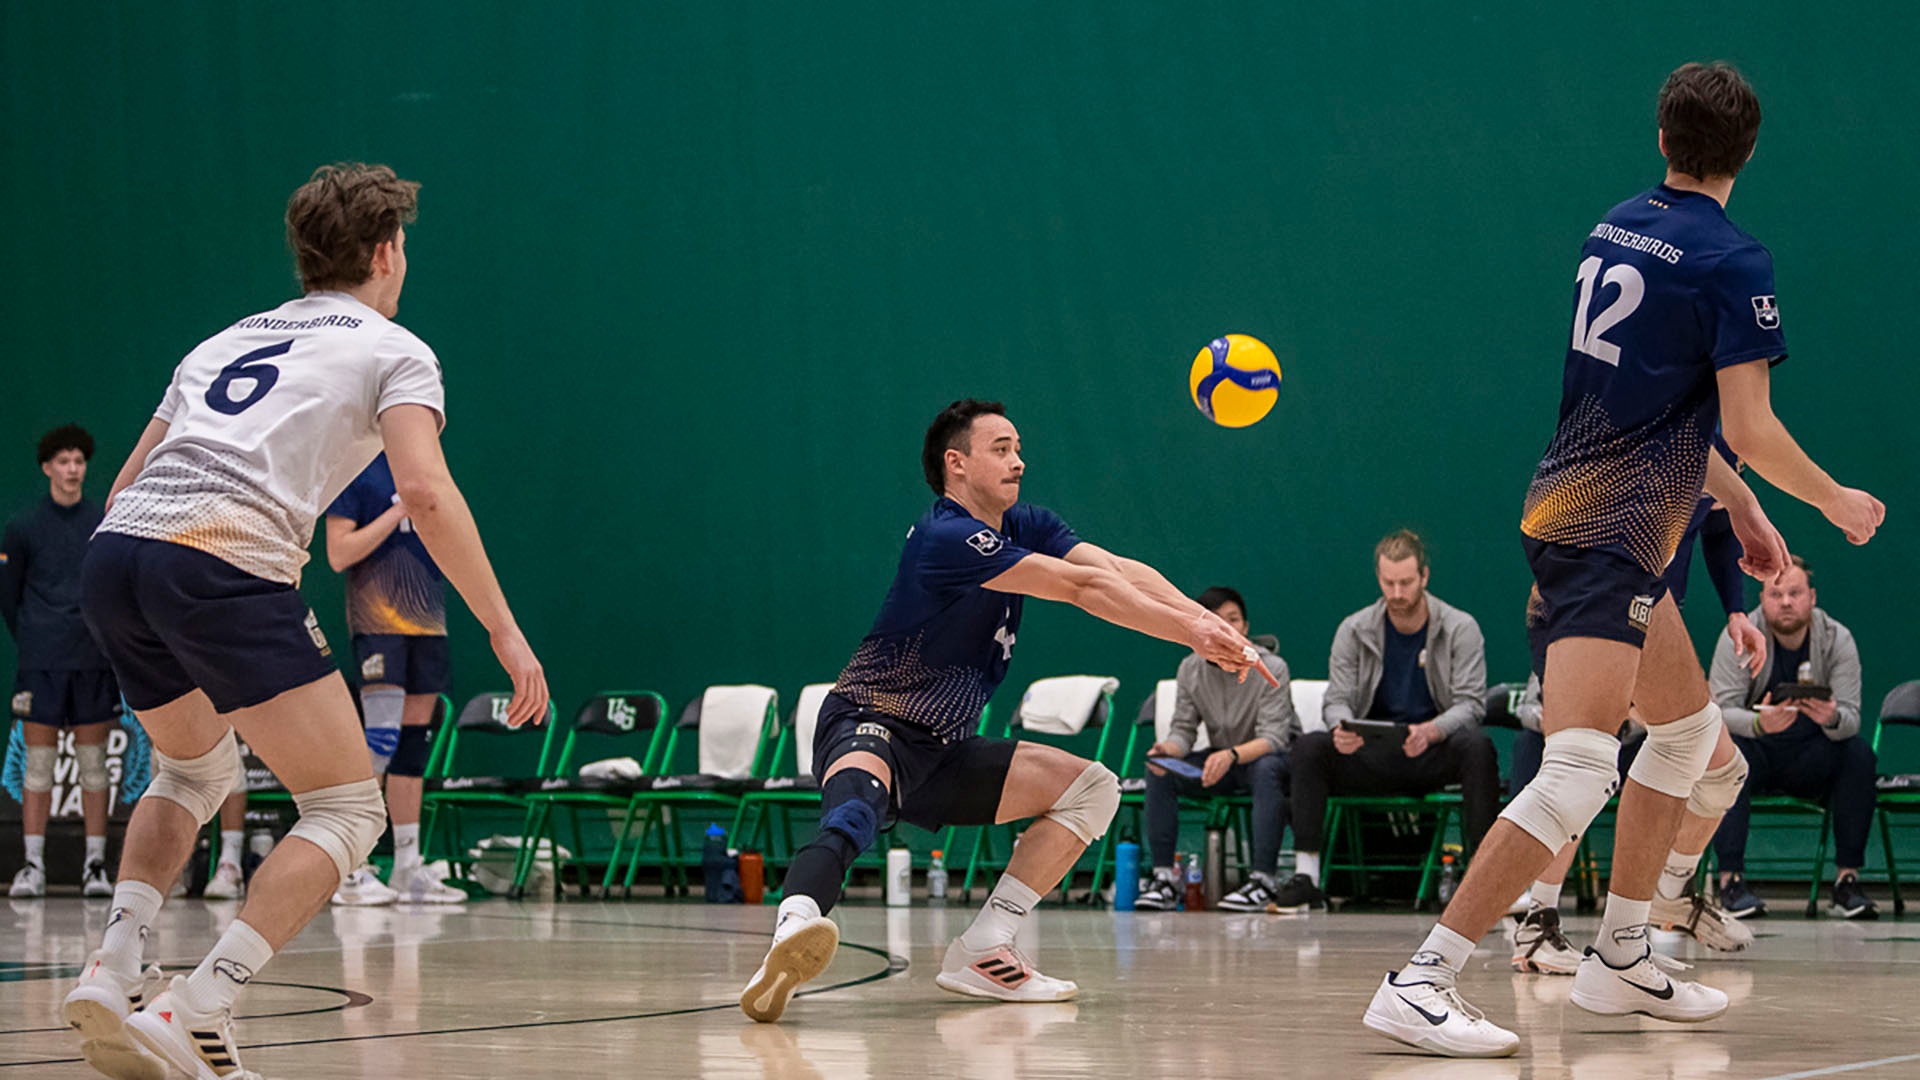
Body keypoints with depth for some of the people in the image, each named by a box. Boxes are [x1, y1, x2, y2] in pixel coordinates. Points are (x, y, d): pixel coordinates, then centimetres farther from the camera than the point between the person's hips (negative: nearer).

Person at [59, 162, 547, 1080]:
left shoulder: (225, 342, 31)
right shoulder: (393, 351, 13)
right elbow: (425, 491, -5)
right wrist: (504, 630, -3)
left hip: (111, 554, 7)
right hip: (224, 562, -7)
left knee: (194, 767, 32)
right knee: (347, 810, 2)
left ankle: (113, 969, 14)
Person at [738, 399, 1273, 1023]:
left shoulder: (1026, 528, 8)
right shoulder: (944, 537, -19)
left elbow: (1119, 571, -7)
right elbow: (1083, 587, -25)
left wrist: (1211, 626, -23)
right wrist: (1190, 632, -25)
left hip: (941, 754, 9)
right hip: (869, 730, -9)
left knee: (1093, 788, 6)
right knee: (854, 816, -41)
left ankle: (981, 953, -1)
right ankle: (793, 930, -70)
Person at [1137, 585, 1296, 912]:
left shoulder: (1270, 668, -18)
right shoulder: (1190, 670, -4)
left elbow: (1272, 738, -26)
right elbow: (1183, 729, -4)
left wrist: (1231, 755, -46)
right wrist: (1167, 749, -29)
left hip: (1273, 756, -5)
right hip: (1220, 760, 5)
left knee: (1266, 768, -40)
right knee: (1158, 769, -19)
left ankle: (1263, 879, -40)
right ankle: (1164, 875, -19)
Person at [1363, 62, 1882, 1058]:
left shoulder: (1618, 227, 13)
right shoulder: (1731, 262, -12)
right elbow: (1749, 428, -12)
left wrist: (1738, 505, 29)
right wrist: (1838, 504, 5)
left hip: (1575, 509, 10)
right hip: (1607, 535, -9)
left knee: (1692, 737, 23)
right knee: (1579, 773, -17)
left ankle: (1618, 962, 27)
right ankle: (1420, 985, -22)